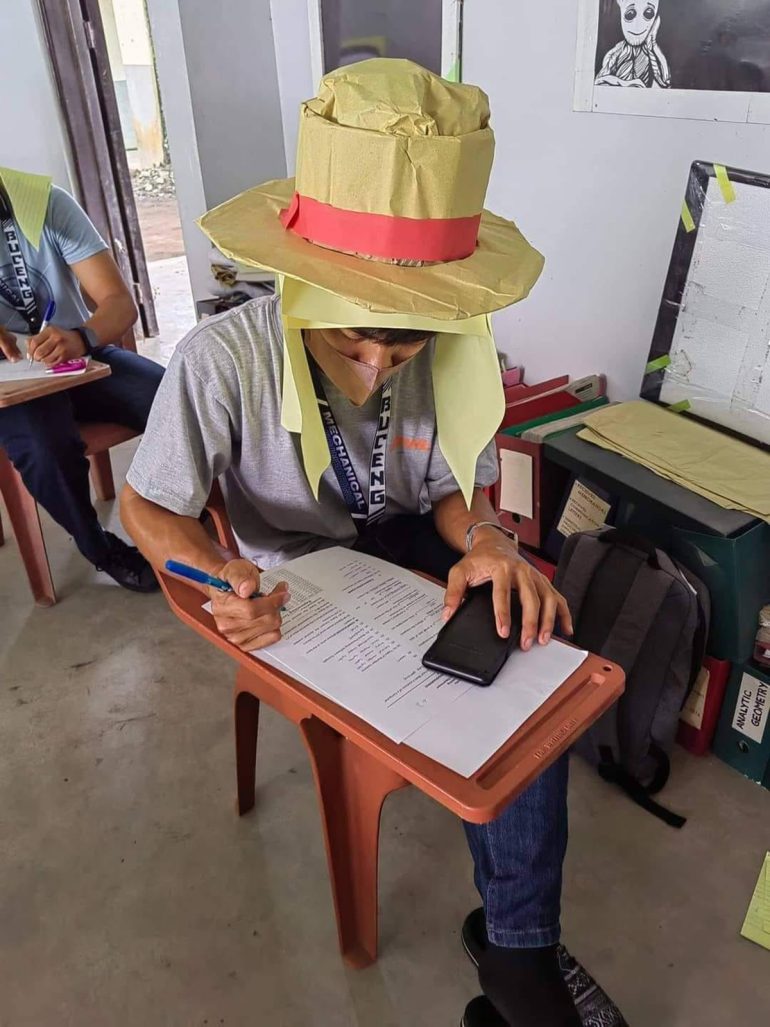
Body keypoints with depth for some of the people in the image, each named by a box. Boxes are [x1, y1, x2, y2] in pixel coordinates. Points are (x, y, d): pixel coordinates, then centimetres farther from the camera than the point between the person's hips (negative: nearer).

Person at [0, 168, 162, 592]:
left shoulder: (47, 202, -10)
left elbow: (121, 302, -13)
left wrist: (81, 338, -36)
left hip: (83, 355, 1)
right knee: (47, 451, -32)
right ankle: (102, 550, -2)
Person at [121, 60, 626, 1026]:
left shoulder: (459, 354, -16)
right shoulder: (223, 360, -26)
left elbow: (453, 487, -3)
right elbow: (147, 502, -14)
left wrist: (482, 537, -27)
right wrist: (220, 574, -35)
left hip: (411, 550, 4)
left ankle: (518, 945, 1)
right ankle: (515, 945, 5)